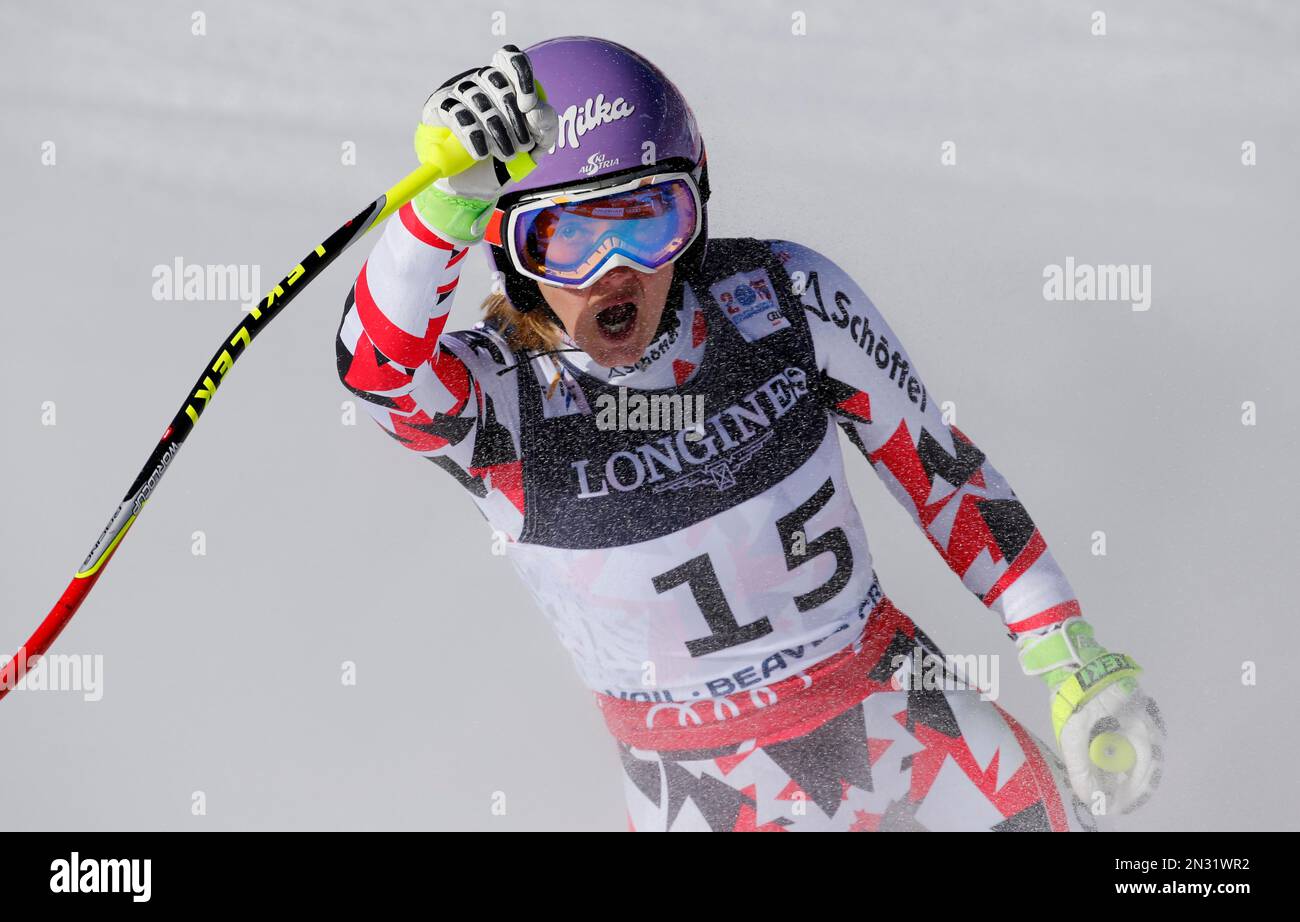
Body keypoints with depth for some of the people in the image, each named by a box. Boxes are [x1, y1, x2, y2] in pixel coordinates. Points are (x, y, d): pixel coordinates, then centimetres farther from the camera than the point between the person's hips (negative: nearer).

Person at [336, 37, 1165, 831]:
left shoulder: (784, 298, -11)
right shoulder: (493, 394, -17)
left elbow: (937, 468, -1)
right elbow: (380, 366, -40)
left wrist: (1076, 662, -3)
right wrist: (445, 196, -57)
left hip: (901, 712, 2)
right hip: (705, 786, -2)